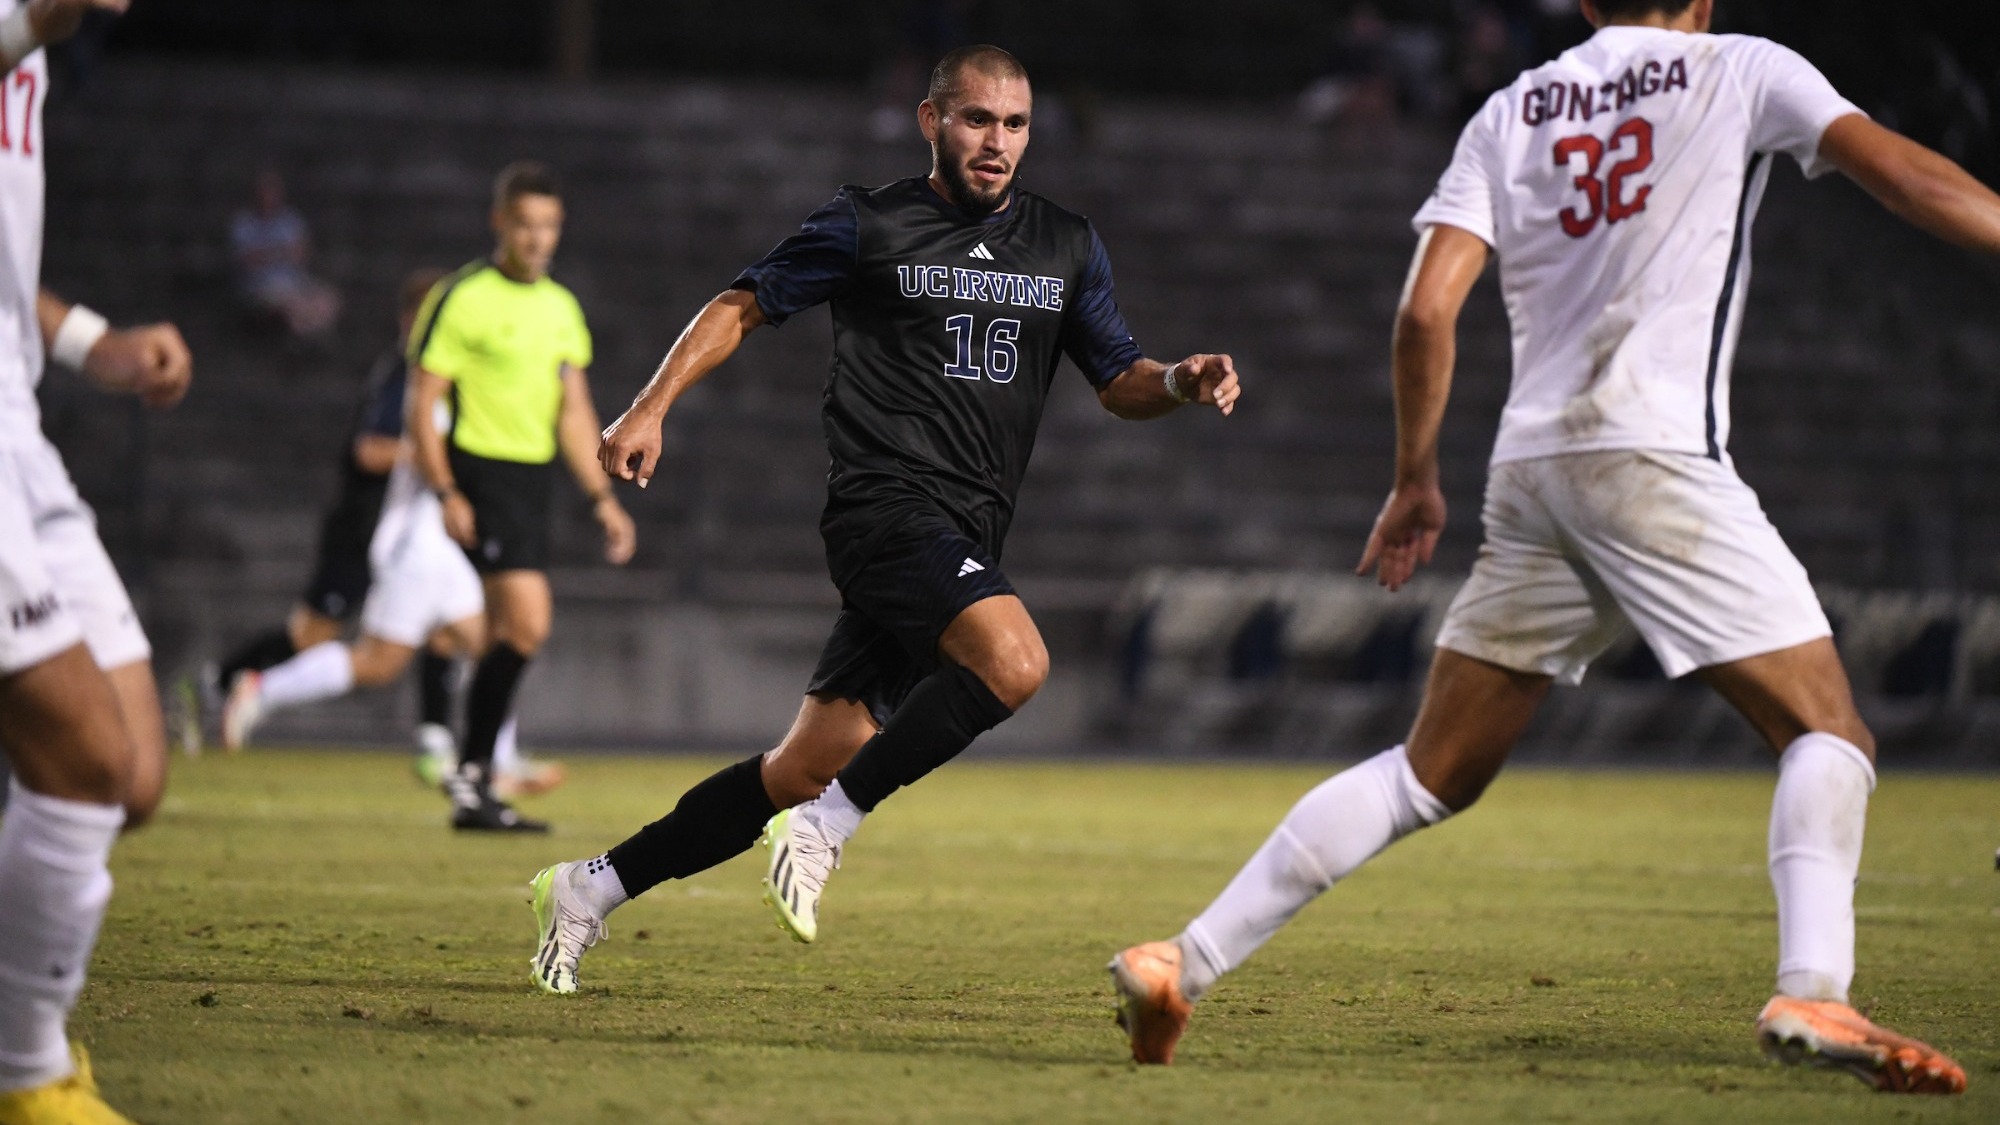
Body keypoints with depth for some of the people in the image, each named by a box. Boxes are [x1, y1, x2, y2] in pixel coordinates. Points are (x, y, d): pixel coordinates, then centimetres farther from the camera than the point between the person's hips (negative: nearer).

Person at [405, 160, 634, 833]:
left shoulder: (561, 308, 14)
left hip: (535, 479, 7)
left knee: (506, 638, 9)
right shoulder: (463, 299, -7)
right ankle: (473, 772, -10)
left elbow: (574, 411, 18)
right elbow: (423, 403, -8)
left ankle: (472, 790, 16)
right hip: (482, 475, -7)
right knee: (528, 622, -19)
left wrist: (602, 498, 12)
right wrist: (447, 493, -17)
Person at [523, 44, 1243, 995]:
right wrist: (651, 407, -1)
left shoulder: (1067, 247, 15)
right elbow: (744, 306, 8)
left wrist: (1183, 382, -4)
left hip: (964, 540, 6)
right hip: (887, 505, -6)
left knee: (808, 770, 5)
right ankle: (822, 833, -20)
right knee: (1013, 661, -31)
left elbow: (1119, 382, 18)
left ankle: (593, 889, 17)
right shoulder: (869, 228, 1)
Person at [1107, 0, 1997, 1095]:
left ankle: (1185, 960, 10)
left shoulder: (1508, 112, 17)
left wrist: (1415, 479, 17)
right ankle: (1811, 993, -24)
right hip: (1653, 457, -5)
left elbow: (1426, 310, 8)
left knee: (1431, 773, 13)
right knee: (1827, 733, -2)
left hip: (1529, 466, 5)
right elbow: (1898, 169, -5)